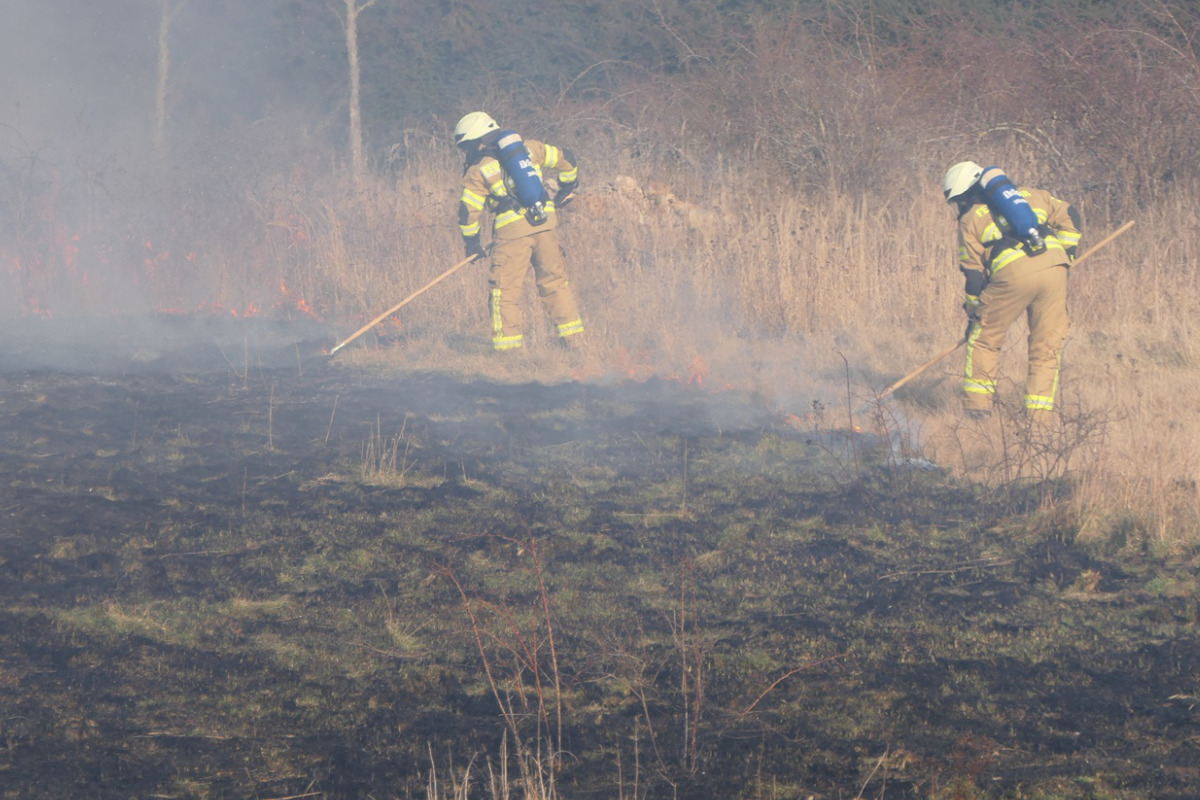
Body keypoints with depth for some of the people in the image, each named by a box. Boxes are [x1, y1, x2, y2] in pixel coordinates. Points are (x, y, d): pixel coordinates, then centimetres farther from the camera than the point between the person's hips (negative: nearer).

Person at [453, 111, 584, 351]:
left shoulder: (478, 171, 2)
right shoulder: (529, 148, 13)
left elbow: (468, 211, 0)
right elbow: (565, 159, 19)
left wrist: (471, 242, 13)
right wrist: (567, 187, 35)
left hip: (512, 230, -4)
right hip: (546, 222, 4)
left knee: (505, 288, 4)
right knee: (555, 280, 17)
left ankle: (508, 344, 0)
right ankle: (573, 334, 17)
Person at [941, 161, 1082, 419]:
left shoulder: (970, 219, 18)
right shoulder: (1030, 195, 28)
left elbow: (973, 273, 15)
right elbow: (1069, 216, 20)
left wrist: (973, 314, 23)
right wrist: (1066, 252, 26)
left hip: (1013, 273, -3)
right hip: (1054, 267, 3)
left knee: (985, 338, 16)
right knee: (1048, 343, 11)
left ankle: (976, 404, 15)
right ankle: (1039, 414, 7)